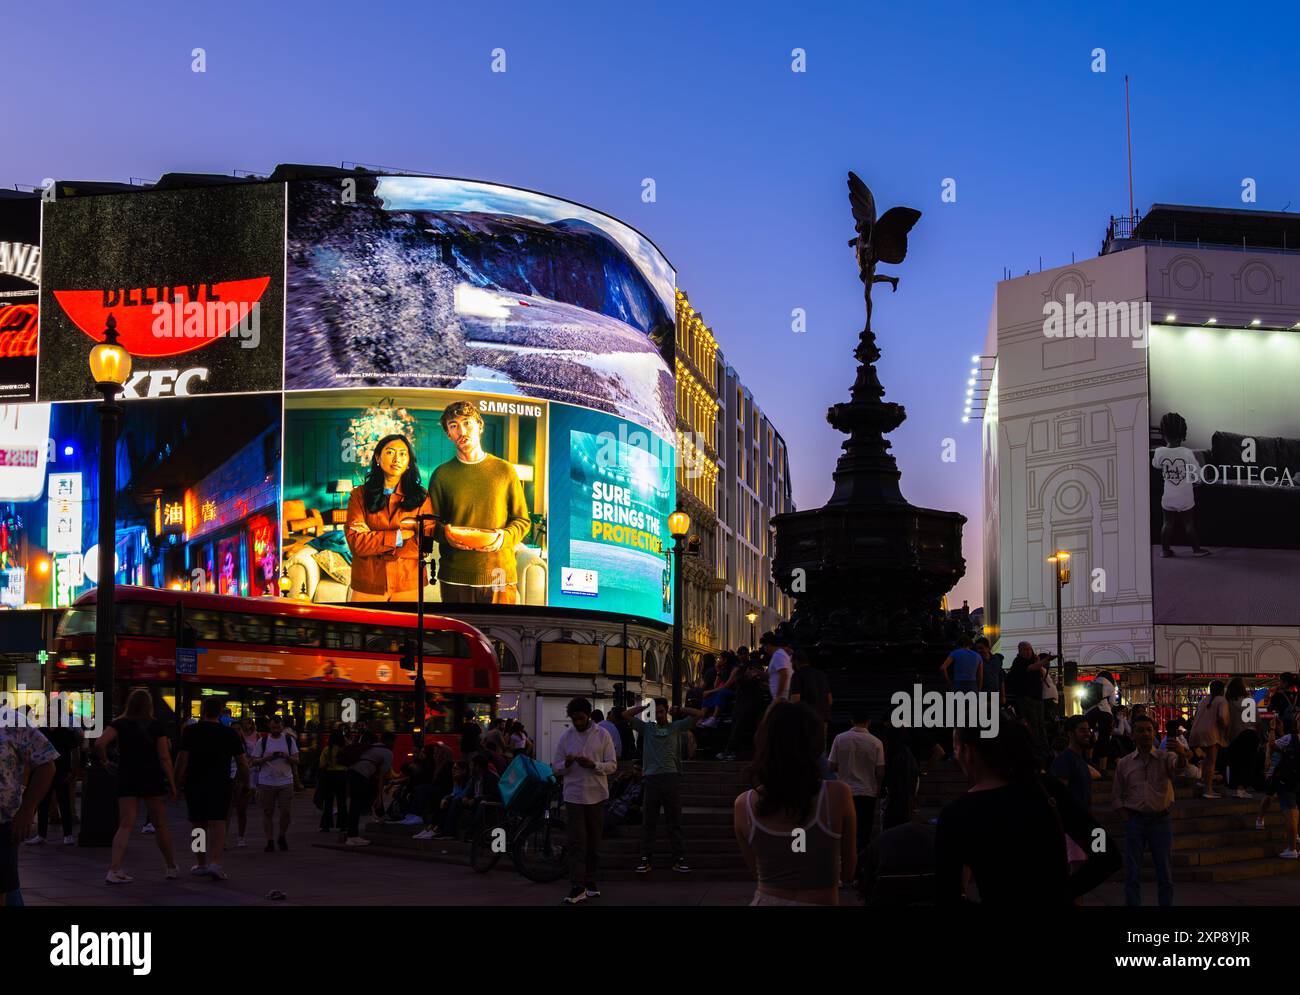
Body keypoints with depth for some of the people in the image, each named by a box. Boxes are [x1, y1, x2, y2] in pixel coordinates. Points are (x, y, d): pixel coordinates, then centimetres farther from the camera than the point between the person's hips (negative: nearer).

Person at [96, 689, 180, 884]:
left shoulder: (119, 724, 0)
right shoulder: (156, 726, -1)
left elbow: (100, 743, -16)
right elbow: (164, 757, -5)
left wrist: (104, 760, 2)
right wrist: (172, 784, -2)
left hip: (126, 779, 1)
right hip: (153, 778, -1)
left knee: (125, 825, 0)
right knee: (160, 824, 12)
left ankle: (114, 869, -14)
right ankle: (171, 867, 24)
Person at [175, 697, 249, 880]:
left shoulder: (190, 731, -1)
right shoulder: (231, 734, 3)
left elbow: (182, 758, -8)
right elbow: (242, 763, 6)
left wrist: (178, 780, 3)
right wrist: (240, 777, 23)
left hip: (195, 784, 0)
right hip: (221, 784, 0)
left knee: (199, 825, 13)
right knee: (218, 823, -4)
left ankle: (202, 865, 23)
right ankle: (215, 862, -23)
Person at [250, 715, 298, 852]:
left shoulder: (289, 740, 6)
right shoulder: (262, 741, 3)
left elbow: (296, 761, 5)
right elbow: (254, 762, 2)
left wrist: (287, 757, -16)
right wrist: (267, 758, -16)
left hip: (285, 781, 0)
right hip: (266, 782, 0)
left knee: (287, 812, -3)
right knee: (268, 813, 3)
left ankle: (282, 837, 19)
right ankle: (270, 841, 11)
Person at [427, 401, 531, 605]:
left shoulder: (504, 470, 7)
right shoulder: (442, 475, 8)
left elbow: (522, 520, 9)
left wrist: (505, 536, -12)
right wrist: (445, 534, -11)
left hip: (500, 574, 0)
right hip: (455, 578, 0)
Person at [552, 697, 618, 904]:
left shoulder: (602, 735, 1)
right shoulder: (565, 737, 5)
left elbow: (612, 765, -2)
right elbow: (557, 768, 7)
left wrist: (593, 765, -20)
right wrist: (567, 763, -16)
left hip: (596, 795, 0)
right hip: (574, 796, 0)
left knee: (594, 842, 8)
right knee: (576, 843, -7)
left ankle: (590, 883, 20)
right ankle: (577, 888, -10)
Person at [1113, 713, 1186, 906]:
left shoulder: (1164, 757, 2)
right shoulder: (1124, 764, 7)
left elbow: (1177, 763, -22)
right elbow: (1116, 796, 12)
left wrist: (1182, 755, -45)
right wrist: (1126, 816, -2)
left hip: (1161, 819, -1)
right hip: (1134, 820, 1)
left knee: (1165, 873, 5)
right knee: (1132, 874, 2)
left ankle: (1166, 903, 12)